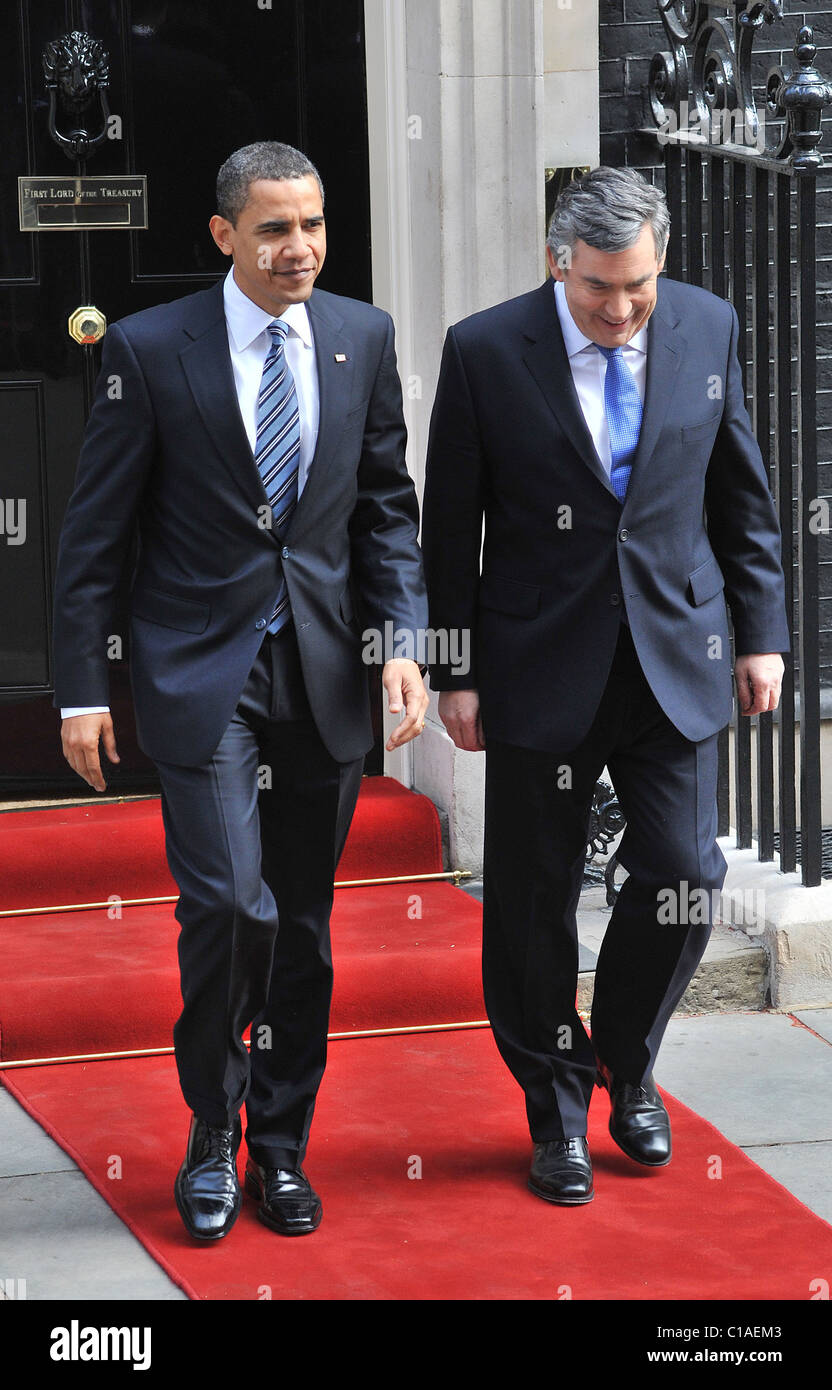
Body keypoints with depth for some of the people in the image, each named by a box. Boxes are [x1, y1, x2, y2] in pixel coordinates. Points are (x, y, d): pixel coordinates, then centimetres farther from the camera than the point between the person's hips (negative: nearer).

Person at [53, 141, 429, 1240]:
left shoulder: (363, 338, 4)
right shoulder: (151, 349, -6)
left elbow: (386, 505, 10)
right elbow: (94, 530, -2)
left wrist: (401, 641, -2)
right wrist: (83, 686, -4)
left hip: (324, 674, 4)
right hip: (202, 669, -3)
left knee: (304, 925, 10)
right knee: (228, 907, -14)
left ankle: (281, 1145, 25)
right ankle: (213, 1129, 9)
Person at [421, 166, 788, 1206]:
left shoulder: (707, 328, 0)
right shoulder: (485, 351, -8)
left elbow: (740, 494, 10)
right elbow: (450, 525, -1)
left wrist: (760, 631, 8)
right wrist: (453, 670, -2)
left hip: (675, 656, 2)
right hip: (541, 670, -2)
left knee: (684, 877, -1)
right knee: (534, 903, 5)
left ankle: (628, 1065, 26)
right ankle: (557, 1111, 24)